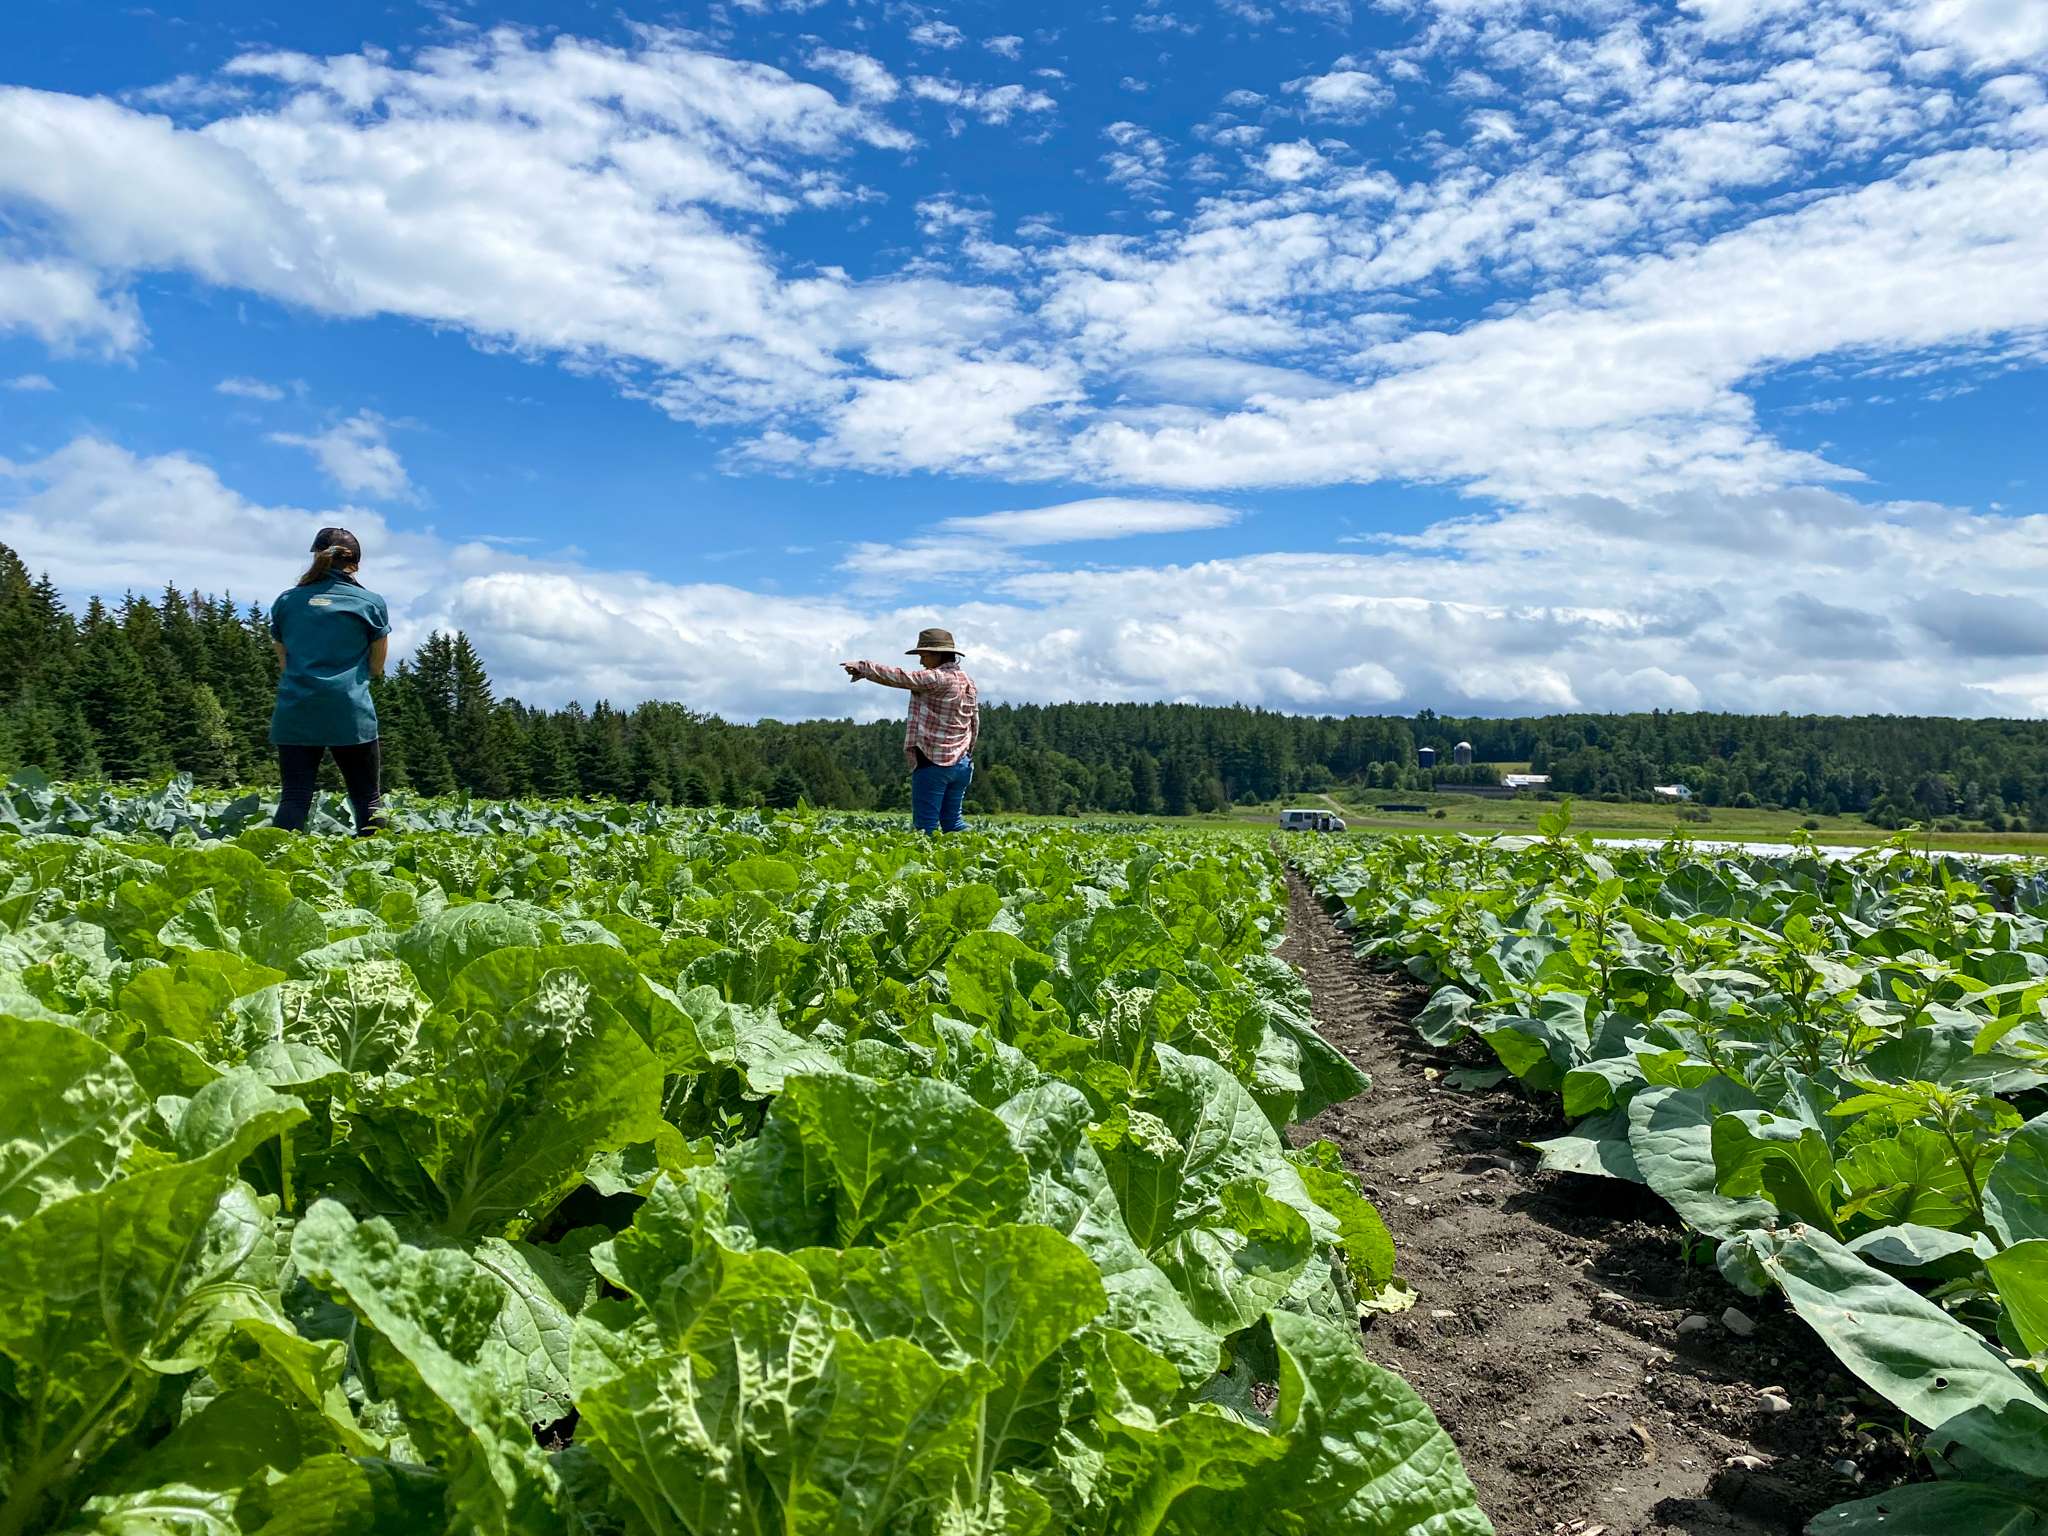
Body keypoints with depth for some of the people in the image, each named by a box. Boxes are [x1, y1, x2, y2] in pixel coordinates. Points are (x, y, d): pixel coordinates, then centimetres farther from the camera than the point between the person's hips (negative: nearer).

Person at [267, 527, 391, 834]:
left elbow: (284, 663, 16)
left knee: (293, 798, 3)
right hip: (351, 715, -2)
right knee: (368, 798, 4)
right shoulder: (371, 602, 3)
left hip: (294, 713, 3)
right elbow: (376, 668, 8)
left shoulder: (286, 601, 12)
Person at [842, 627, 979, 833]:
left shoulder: (936, 678, -13)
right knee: (952, 820, 14)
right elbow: (975, 722, 20)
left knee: (925, 825, -5)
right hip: (961, 763, 8)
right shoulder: (968, 681, 13)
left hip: (933, 762, -8)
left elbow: (899, 677, -14)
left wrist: (863, 667, -5)